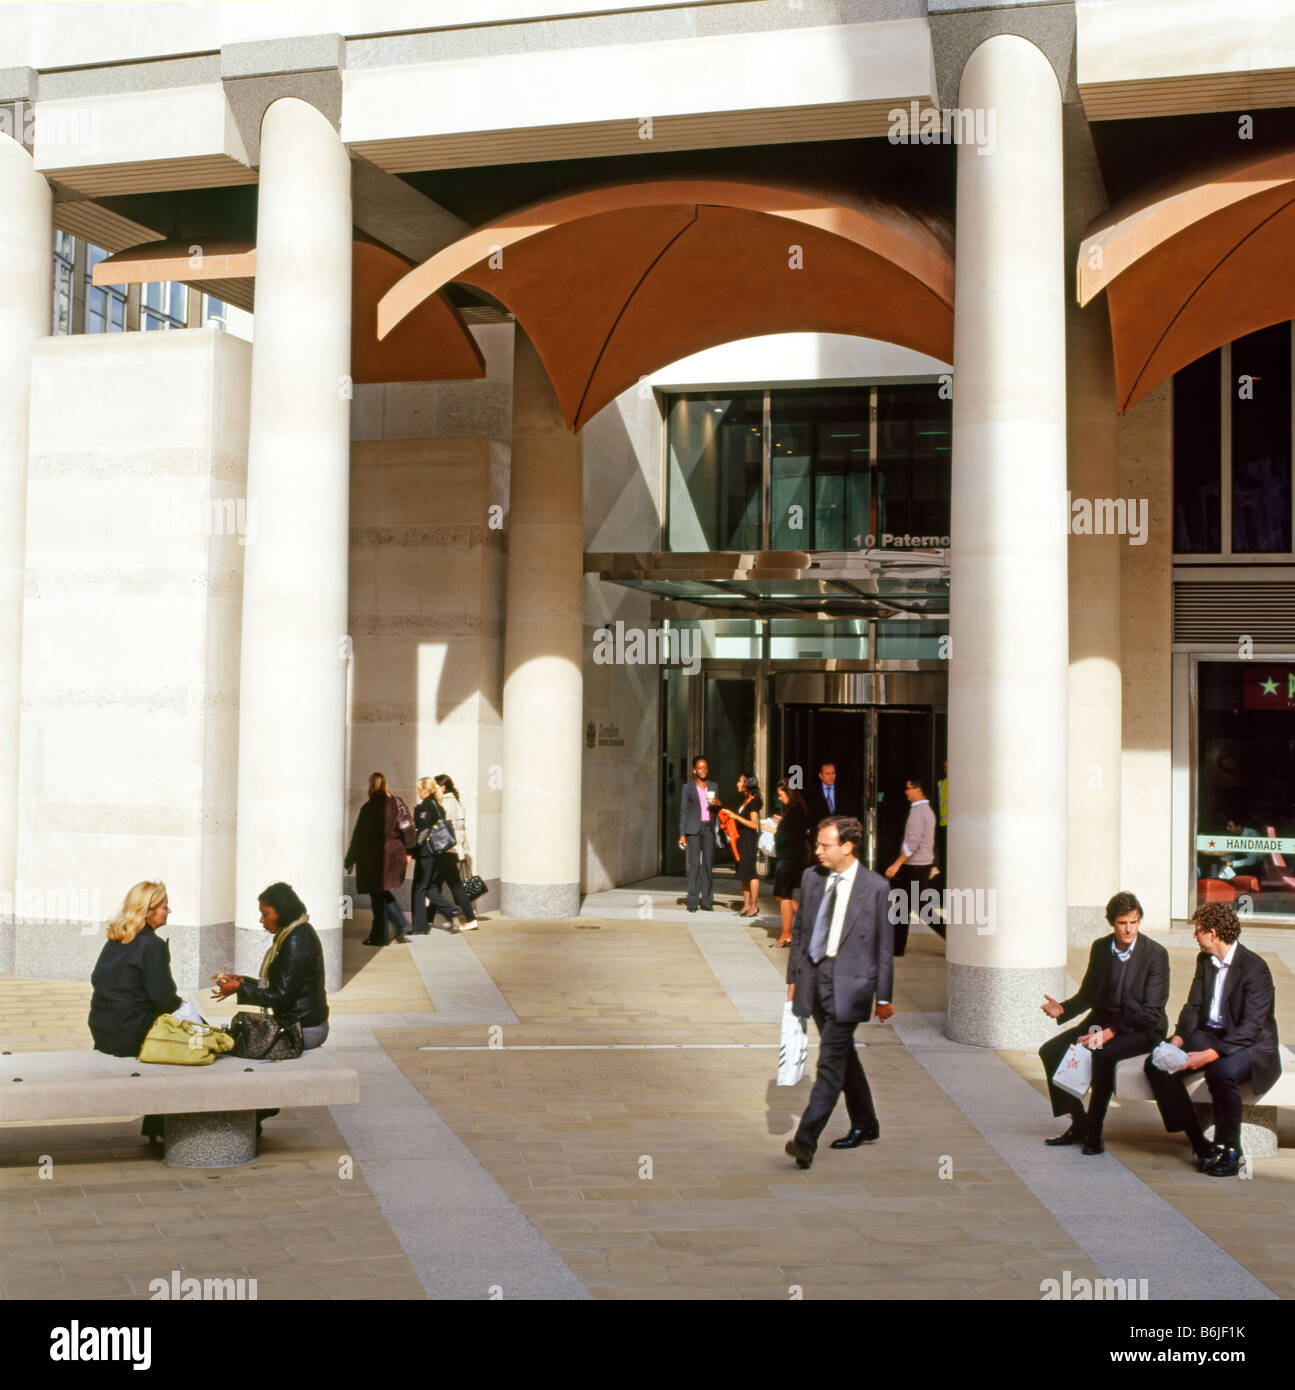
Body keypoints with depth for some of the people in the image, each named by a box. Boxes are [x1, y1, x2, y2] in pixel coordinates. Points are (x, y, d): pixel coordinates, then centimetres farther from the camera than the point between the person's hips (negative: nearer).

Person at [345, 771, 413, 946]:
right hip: (395, 856, 6)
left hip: (375, 858, -6)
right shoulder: (397, 803, 3)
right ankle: (401, 924, 7)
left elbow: (359, 836, -9)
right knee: (383, 892, 20)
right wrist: (407, 852, 13)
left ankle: (379, 936, 8)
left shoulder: (368, 808, -13)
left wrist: (350, 861, -3)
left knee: (378, 896, 3)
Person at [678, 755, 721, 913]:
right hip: (694, 829, -3)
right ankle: (692, 901, -6)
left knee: (709, 864, 0)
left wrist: (717, 804, -4)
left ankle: (707, 901, 4)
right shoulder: (688, 787, 5)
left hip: (709, 828, 3)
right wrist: (682, 834, -3)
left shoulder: (713, 786, 14)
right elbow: (683, 811, 3)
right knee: (694, 864, -9)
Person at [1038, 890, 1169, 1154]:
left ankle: (1094, 1131, -20)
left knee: (1102, 1055, -35)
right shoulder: (1100, 948, 3)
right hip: (1103, 1021, 6)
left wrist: (1110, 1032, -26)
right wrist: (1062, 1009, -8)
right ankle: (1078, 1123, -1)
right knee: (1050, 1051, -11)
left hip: (1141, 1029, -6)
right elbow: (1088, 994, 13)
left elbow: (1151, 1011, -17)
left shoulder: (1155, 953, -14)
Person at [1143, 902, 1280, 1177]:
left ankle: (1230, 1150, -18)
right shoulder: (1204, 960, 8)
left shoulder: (1254, 967, -17)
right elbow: (1193, 1007, 9)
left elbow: (1250, 1028, -23)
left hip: (1249, 1045, -8)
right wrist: (1178, 1039, -11)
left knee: (1221, 1071, -40)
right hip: (1208, 1035, 8)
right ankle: (1199, 1144, -10)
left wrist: (1209, 1055, -32)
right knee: (1156, 1065, -15)